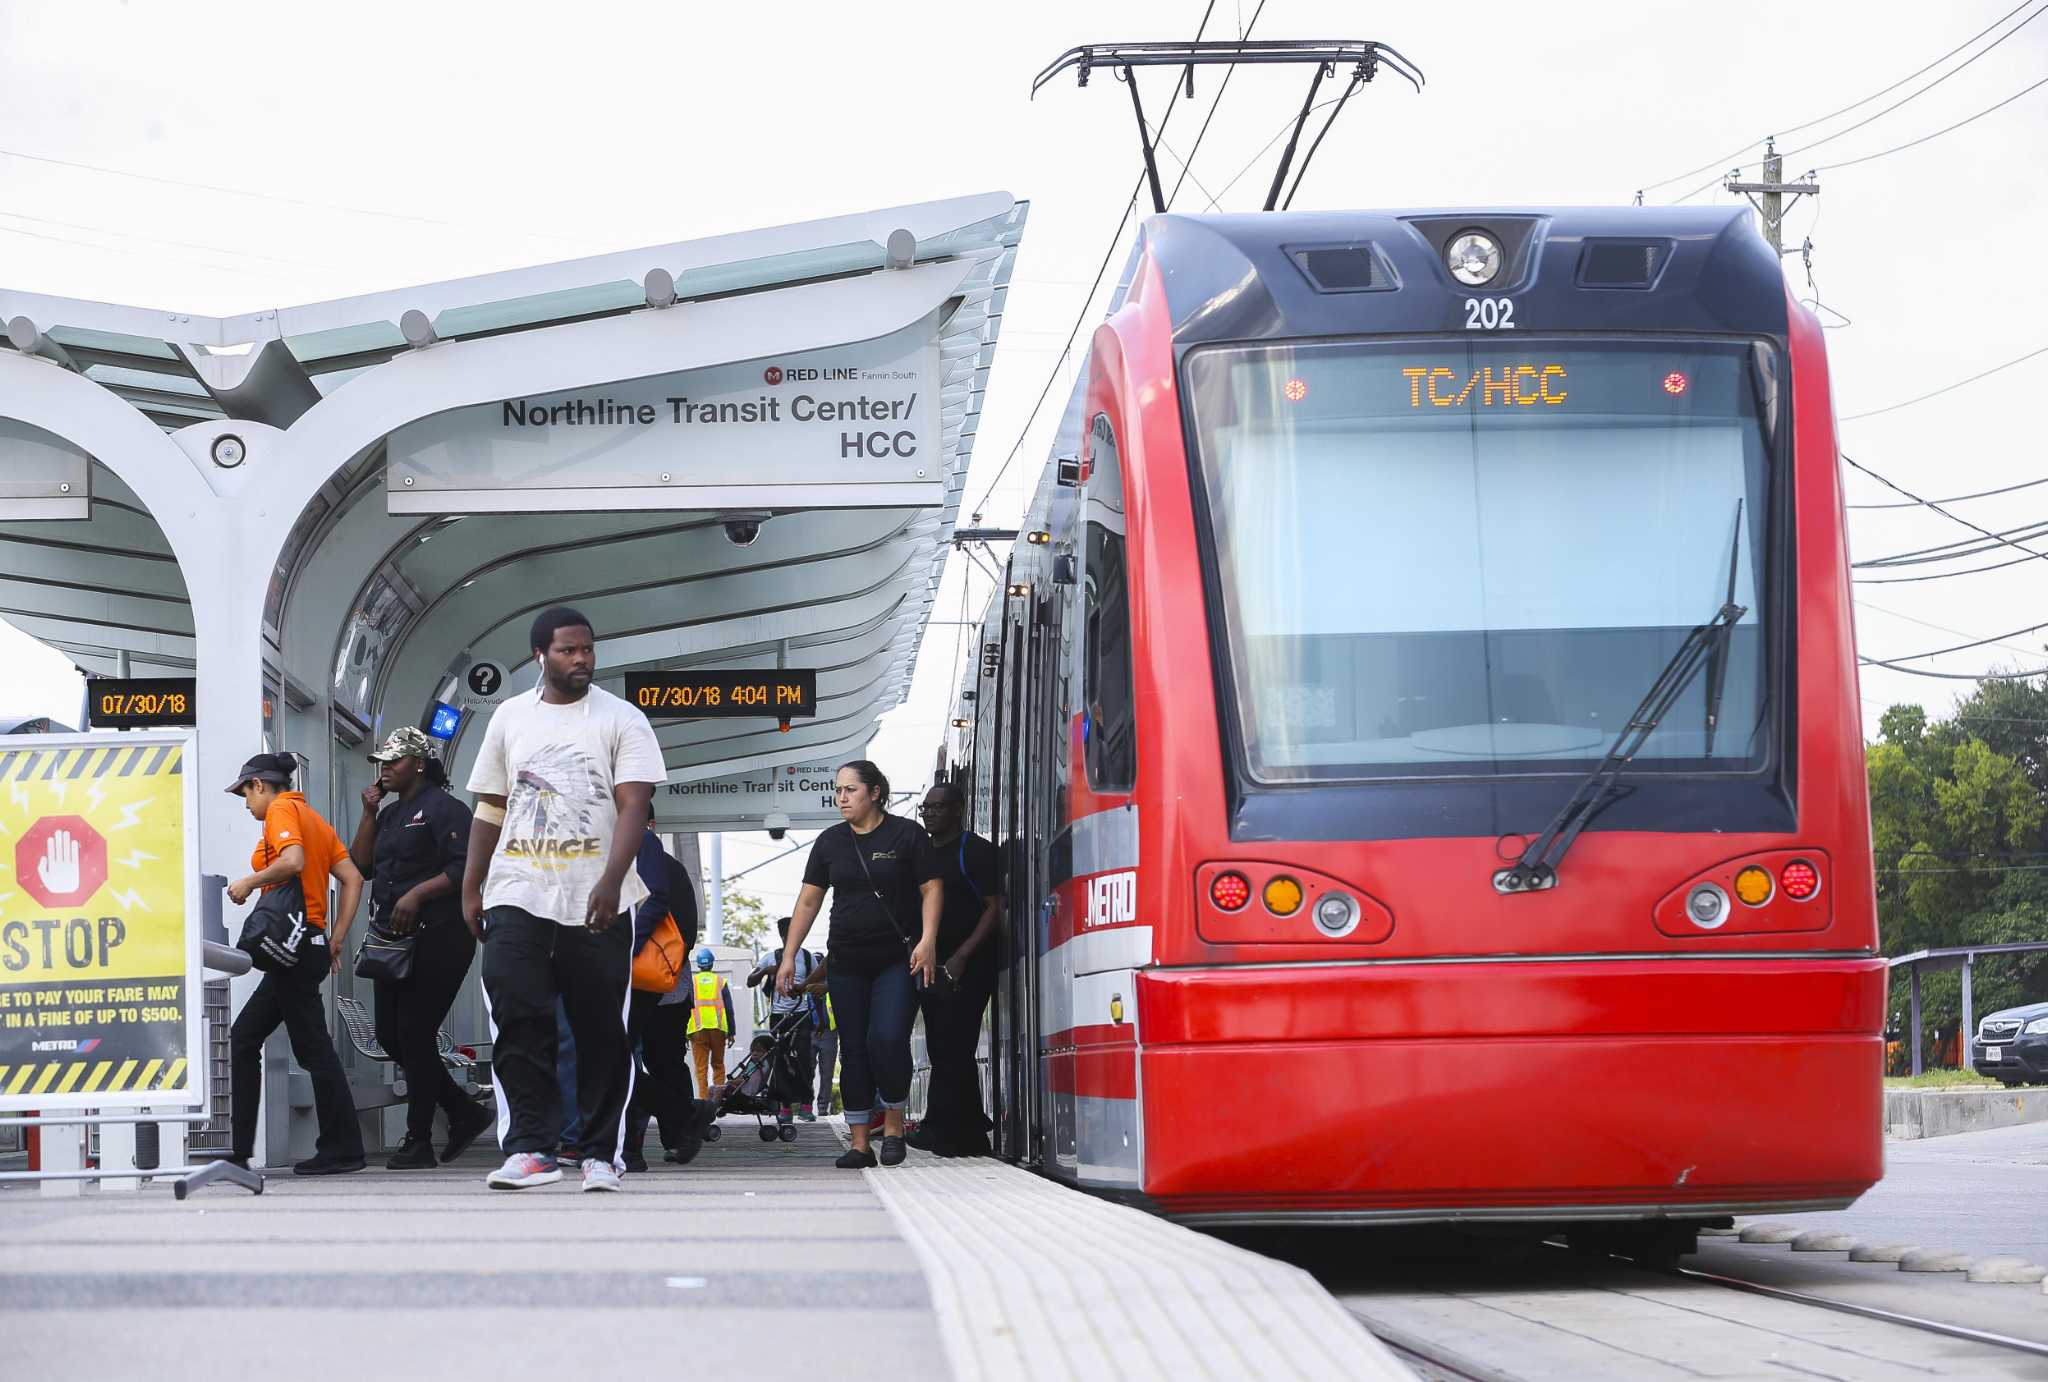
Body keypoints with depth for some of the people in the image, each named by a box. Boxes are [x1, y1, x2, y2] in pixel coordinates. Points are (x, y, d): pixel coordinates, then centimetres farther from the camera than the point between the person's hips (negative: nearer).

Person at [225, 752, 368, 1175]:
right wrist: (337, 939, 14)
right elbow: (353, 878, 15)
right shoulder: (313, 818, 21)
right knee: (243, 1037, 13)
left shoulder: (281, 810, -4)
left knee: (313, 1046, -7)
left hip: (292, 944, -10)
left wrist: (249, 882, -10)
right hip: (309, 943, 10)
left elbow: (292, 860, -24)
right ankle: (236, 1147, 12)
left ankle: (342, 1150, -6)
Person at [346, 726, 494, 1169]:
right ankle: (465, 1113, 18)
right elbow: (360, 865, 15)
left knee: (414, 1034, -8)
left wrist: (417, 894, -23)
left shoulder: (444, 808, -7)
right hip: (394, 939, 9)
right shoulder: (390, 814, 20)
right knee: (390, 1035, 8)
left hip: (436, 938, -9)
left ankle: (418, 1140, 0)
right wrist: (369, 812, 8)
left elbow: (464, 868, -16)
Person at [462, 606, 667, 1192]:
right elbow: (490, 808, 17)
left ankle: (599, 1154, 10)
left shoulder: (622, 720, 1)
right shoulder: (509, 718, 12)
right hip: (517, 896, 2)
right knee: (517, 1020, -11)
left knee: (602, 1033, 2)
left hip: (597, 903, -2)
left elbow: (633, 806, -8)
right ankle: (529, 1148, -12)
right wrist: (471, 888, 12)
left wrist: (610, 882, -21)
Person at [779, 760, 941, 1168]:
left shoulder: (905, 835, -1)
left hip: (898, 961, -4)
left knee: (888, 1039, -17)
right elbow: (808, 902, 12)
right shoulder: (830, 842, 10)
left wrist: (928, 940, -14)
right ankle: (859, 1143, 5)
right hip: (846, 962, 4)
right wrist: (789, 957, 7)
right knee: (854, 1049, 2)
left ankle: (893, 1126, 1)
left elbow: (931, 889, -1)